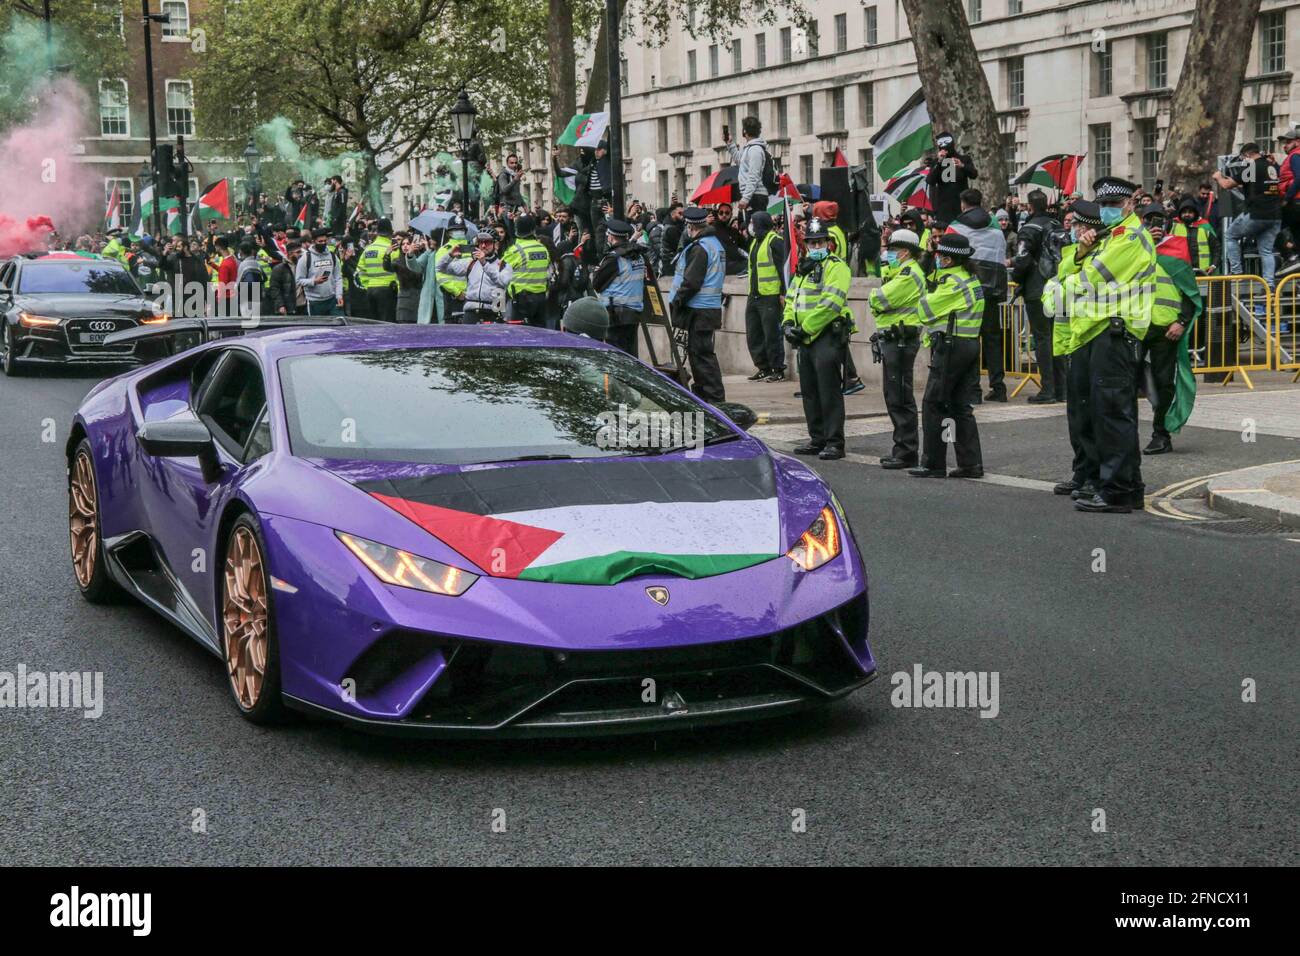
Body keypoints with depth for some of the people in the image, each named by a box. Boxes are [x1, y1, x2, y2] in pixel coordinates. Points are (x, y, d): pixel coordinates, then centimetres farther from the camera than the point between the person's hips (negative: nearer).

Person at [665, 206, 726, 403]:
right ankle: (701, 392, 25)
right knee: (698, 352, 17)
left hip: (699, 310, -10)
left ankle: (715, 397, -8)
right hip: (711, 307, 10)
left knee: (701, 354, -7)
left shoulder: (699, 248, -16)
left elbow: (691, 282, -20)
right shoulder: (715, 243, 16)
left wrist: (677, 301, -9)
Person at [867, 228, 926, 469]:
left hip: (901, 339, -11)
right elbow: (877, 301, 20)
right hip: (893, 339, 11)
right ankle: (903, 449, 20)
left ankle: (906, 453, -5)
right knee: (894, 397, 14)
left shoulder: (909, 274, -14)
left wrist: (874, 295, 0)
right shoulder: (902, 272, 21)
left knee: (900, 398, -8)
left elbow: (882, 300, -19)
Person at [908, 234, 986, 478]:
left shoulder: (953, 282, -15)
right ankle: (971, 463, 9)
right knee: (961, 406, 12)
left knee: (933, 405, -2)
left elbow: (926, 310, -10)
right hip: (971, 345, 9)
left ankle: (933, 464, -1)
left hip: (951, 346, -9)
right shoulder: (971, 278, 15)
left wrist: (926, 294, 8)